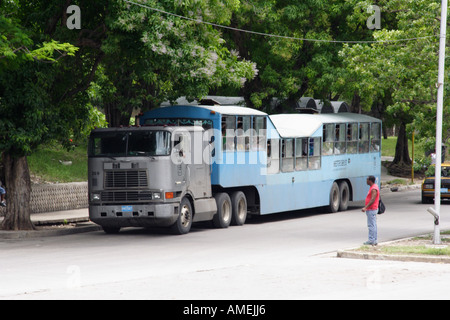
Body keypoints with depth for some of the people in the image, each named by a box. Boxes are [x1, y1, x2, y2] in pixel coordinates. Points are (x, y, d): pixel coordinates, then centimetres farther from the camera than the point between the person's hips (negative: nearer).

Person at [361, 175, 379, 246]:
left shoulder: (374, 189, -18)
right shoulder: (373, 187, 15)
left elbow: (372, 200, -27)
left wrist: (365, 207, -31)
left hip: (371, 210, -11)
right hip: (372, 209, 11)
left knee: (371, 225, -10)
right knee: (373, 225, 11)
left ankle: (371, 240, -10)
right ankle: (375, 240, 13)